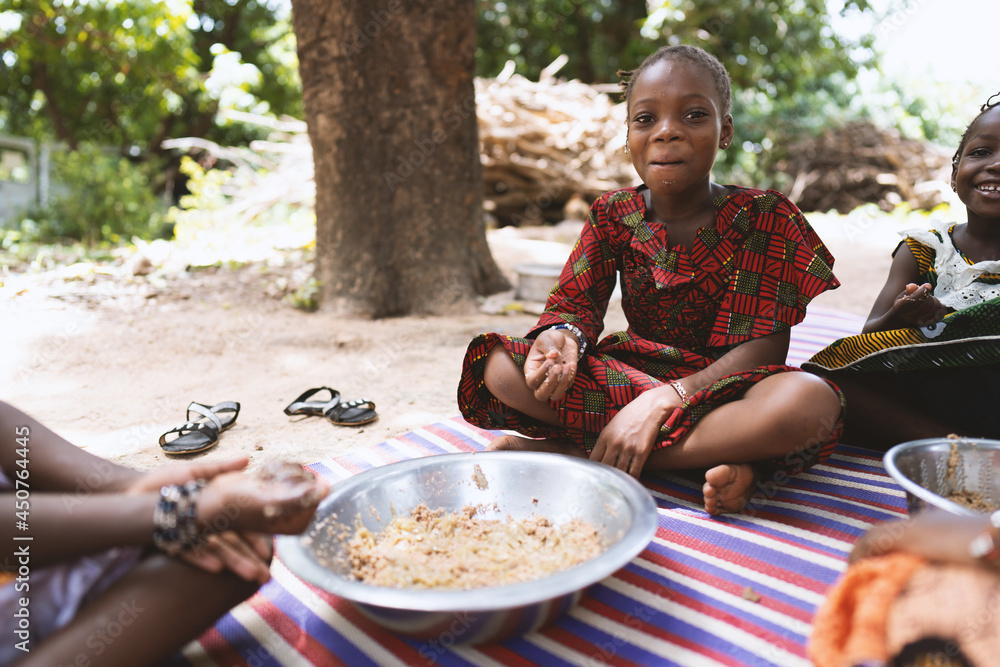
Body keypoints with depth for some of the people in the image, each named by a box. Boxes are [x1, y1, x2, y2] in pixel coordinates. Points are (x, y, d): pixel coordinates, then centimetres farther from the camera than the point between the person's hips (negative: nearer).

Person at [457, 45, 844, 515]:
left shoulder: (764, 216, -9)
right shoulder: (614, 214, 2)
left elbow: (765, 344, -15)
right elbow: (575, 302, 1)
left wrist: (662, 401, -28)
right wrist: (560, 336, -27)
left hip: (719, 384, -2)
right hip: (630, 376, 3)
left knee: (811, 402, -38)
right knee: (499, 367, -20)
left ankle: (579, 453, -27)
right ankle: (716, 454, -20)